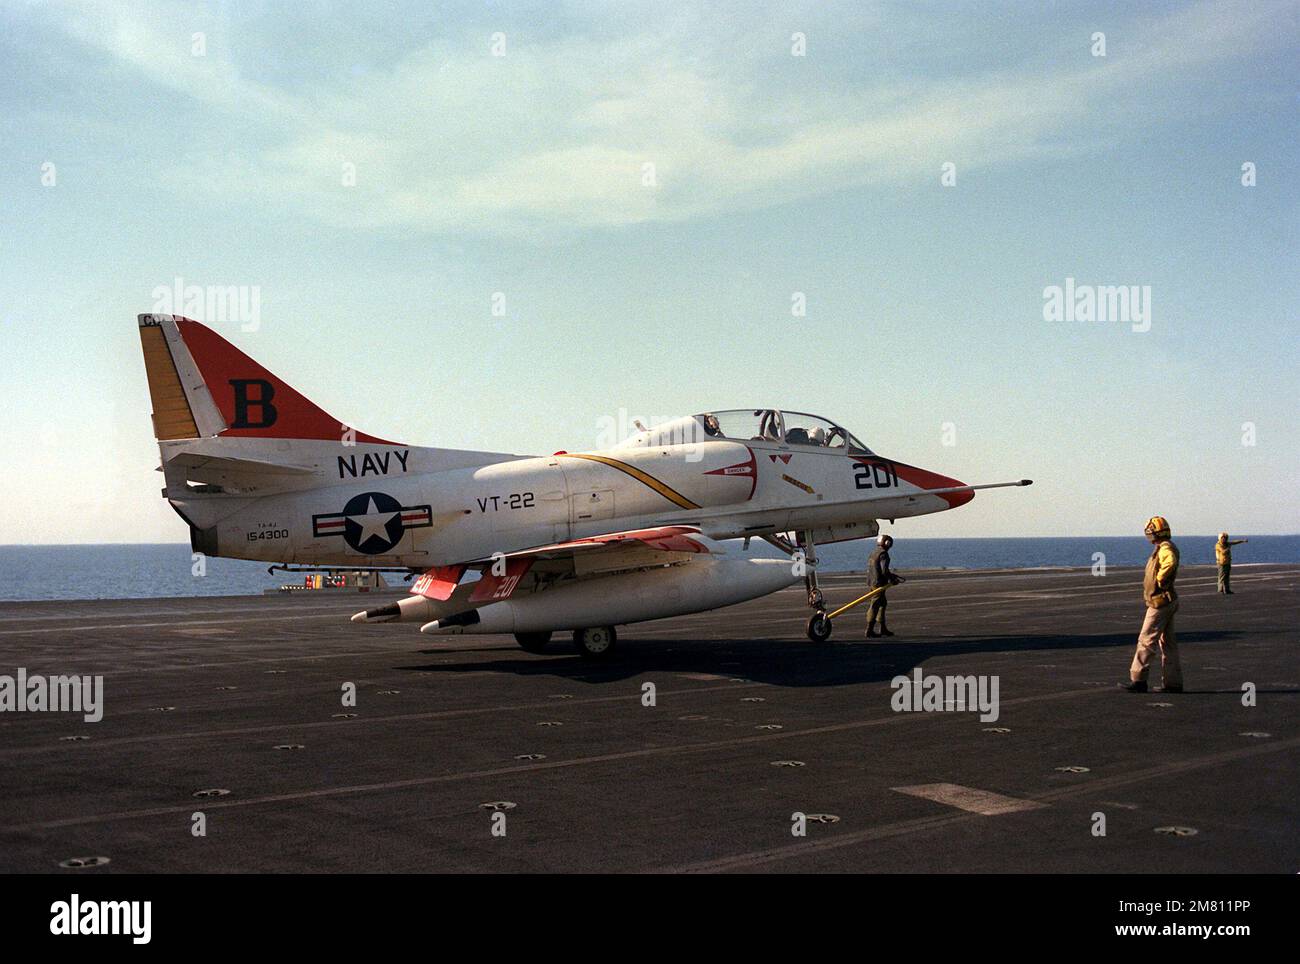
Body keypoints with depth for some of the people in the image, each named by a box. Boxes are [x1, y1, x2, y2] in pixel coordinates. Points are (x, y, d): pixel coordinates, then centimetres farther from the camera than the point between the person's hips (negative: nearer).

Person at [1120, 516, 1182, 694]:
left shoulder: (1165, 548, -16)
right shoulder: (1164, 548, 16)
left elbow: (1170, 563, -39)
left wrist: (1160, 580, -26)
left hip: (1160, 601, -10)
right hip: (1168, 601, 10)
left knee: (1146, 641, -6)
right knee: (1167, 642, 11)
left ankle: (1138, 680, -4)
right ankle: (1173, 682, 14)